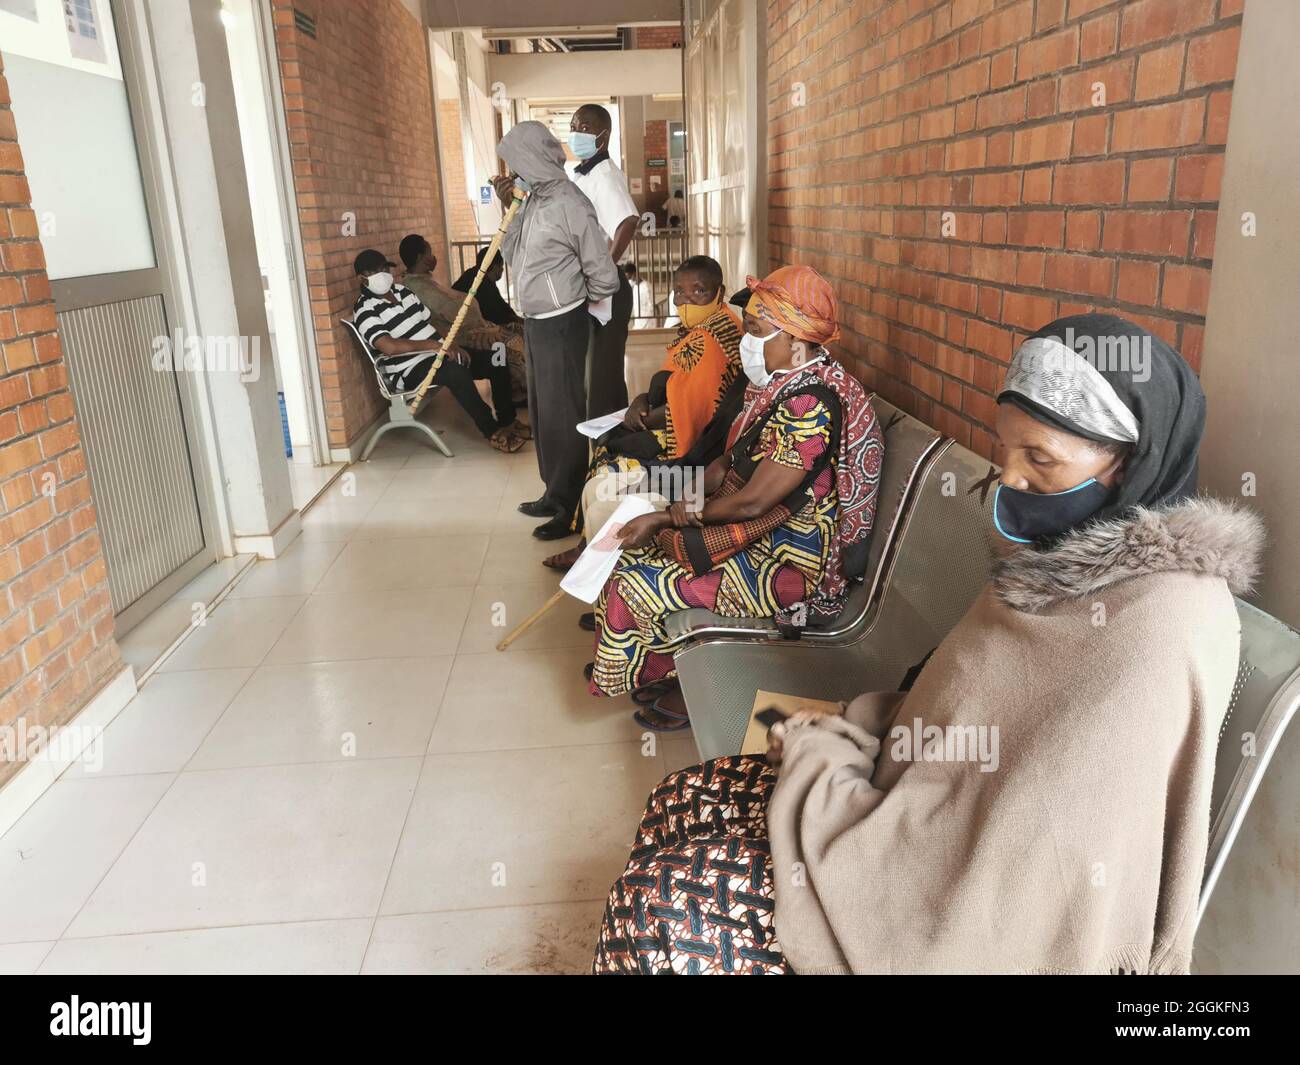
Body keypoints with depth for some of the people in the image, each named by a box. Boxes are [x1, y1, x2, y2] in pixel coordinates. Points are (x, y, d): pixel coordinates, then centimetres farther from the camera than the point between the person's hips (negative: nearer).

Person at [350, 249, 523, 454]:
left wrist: (450, 346, 0)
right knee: (456, 372, -38)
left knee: (497, 363, -2)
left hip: (438, 355, 9)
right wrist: (434, 344, -23)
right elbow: (390, 346, -26)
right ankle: (491, 431, -26)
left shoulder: (402, 290, 13)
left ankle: (507, 421, 11)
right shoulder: (365, 311, -12)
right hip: (411, 370, -8)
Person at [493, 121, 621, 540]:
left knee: (562, 413, -2)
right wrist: (507, 207, 5)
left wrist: (576, 300, 3)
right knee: (541, 409, 16)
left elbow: (604, 277, -15)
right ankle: (554, 493, 30)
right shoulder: (534, 200, 8)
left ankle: (569, 508, 8)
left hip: (562, 324, -9)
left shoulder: (570, 205, -18)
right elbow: (515, 257, 12)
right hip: (534, 321, 9)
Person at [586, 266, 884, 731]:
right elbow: (732, 461, 12)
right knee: (635, 546, 8)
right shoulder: (781, 383, 4)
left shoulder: (810, 404, -27)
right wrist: (694, 492, -8)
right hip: (760, 531, 10)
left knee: (638, 583, -8)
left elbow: (752, 503, -26)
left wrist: (670, 517, -13)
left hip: (791, 562, -10)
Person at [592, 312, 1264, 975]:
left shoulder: (1149, 635, -29)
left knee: (660, 908, -9)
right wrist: (847, 733, -6)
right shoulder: (1087, 558, 1)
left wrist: (815, 756, -16)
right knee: (681, 804, 5)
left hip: (978, 921, -8)